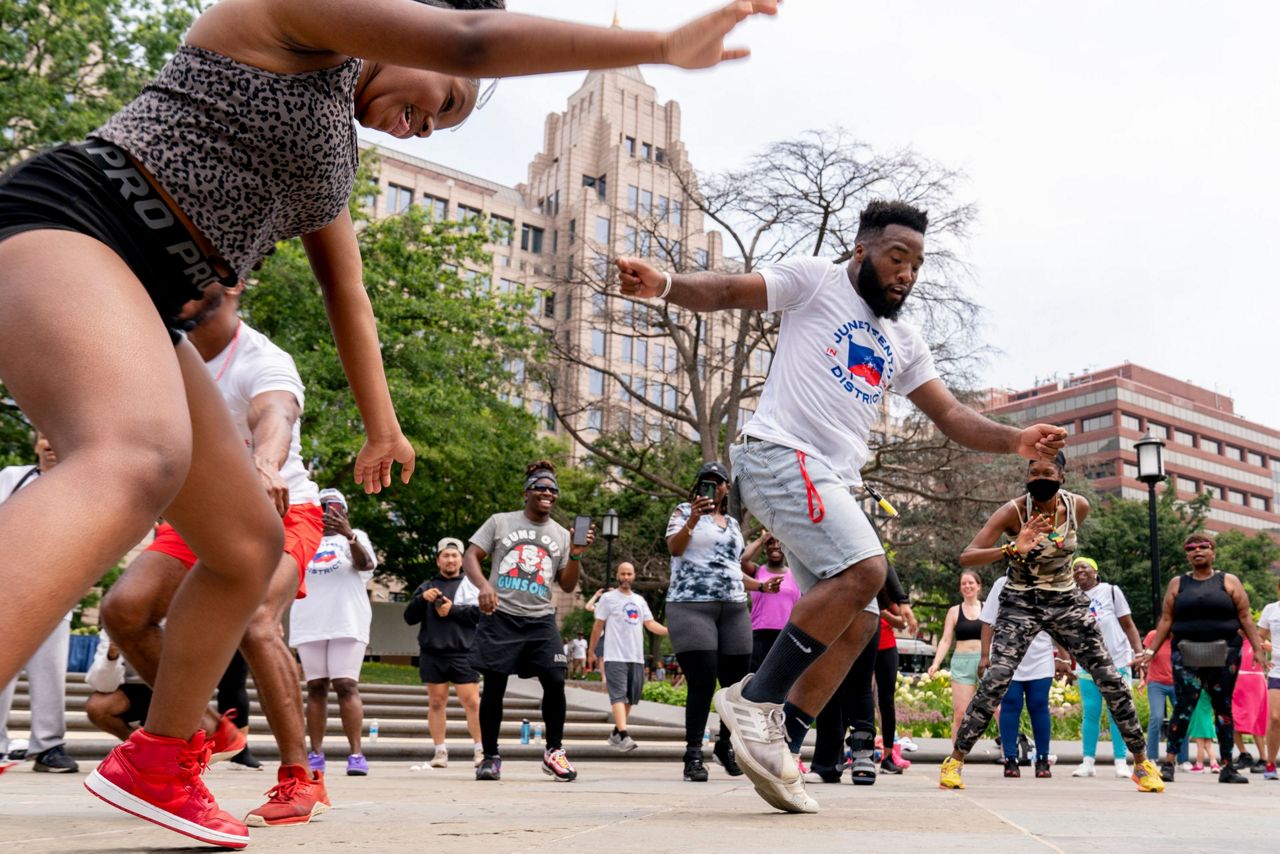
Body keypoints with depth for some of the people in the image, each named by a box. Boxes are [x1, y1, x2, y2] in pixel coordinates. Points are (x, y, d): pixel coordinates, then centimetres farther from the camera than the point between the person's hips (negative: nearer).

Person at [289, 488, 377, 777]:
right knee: (315, 687, 3)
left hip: (346, 623, -3)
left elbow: (365, 563, -12)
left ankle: (356, 753, -13)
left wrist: (349, 535, -31)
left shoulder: (354, 537, 8)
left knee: (346, 685, -11)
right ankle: (315, 754, 5)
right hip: (309, 624, 3)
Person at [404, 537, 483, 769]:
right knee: (436, 702, 4)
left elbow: (482, 612, -4)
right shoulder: (426, 587, 18)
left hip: (463, 654, -3)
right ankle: (440, 751, 11)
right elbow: (409, 617, 10)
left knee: (472, 701, -8)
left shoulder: (472, 585, 10)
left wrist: (453, 610, -10)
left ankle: (479, 750, -2)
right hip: (432, 655, 3)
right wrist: (422, 599, -7)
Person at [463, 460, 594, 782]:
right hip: (500, 617, -2)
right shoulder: (500, 522, 8)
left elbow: (567, 586, 11)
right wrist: (483, 585, -17)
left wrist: (576, 555, -6)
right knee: (494, 686, -2)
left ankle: (554, 752, 7)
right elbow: (470, 557, 1)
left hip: (540, 620, 2)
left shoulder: (561, 534, 13)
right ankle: (490, 757, 12)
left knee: (555, 681, -11)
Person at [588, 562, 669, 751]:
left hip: (636, 657, 6)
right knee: (619, 695, -15)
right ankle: (624, 736, -25)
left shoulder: (640, 600, 16)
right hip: (615, 657, -6)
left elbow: (650, 624, 10)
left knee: (630, 698, 9)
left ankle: (615, 734, 21)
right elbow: (598, 625, 3)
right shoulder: (608, 598, 1)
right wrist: (591, 652, 3)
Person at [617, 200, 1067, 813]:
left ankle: (778, 753, 6)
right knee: (865, 568, -26)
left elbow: (951, 416, 21)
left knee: (856, 623, 1)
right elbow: (727, 291, -4)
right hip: (781, 452, -8)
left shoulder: (904, 343, 24)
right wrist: (665, 286, -23)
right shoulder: (816, 281, 5)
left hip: (834, 484, 8)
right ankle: (756, 699, -17)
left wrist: (1015, 441, 4)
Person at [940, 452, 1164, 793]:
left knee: (1111, 680, -2)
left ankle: (1142, 762, 15)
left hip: (1067, 602, 4)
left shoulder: (1079, 506, -5)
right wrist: (1012, 549, -42)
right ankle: (955, 760, -9)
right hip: (1020, 604, -3)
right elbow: (966, 557, -28)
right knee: (996, 679, -20)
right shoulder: (1013, 512, -17)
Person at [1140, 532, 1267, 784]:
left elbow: (1245, 617, 4)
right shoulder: (1178, 584, 11)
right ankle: (1169, 763, -8)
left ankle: (1227, 768, 11)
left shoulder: (1229, 582, 8)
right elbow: (1166, 620, 10)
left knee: (1223, 708, 5)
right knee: (1183, 707, -8)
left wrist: (1257, 649, -4)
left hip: (1223, 654, 0)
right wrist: (1151, 650, 3)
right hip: (1187, 656, 0)